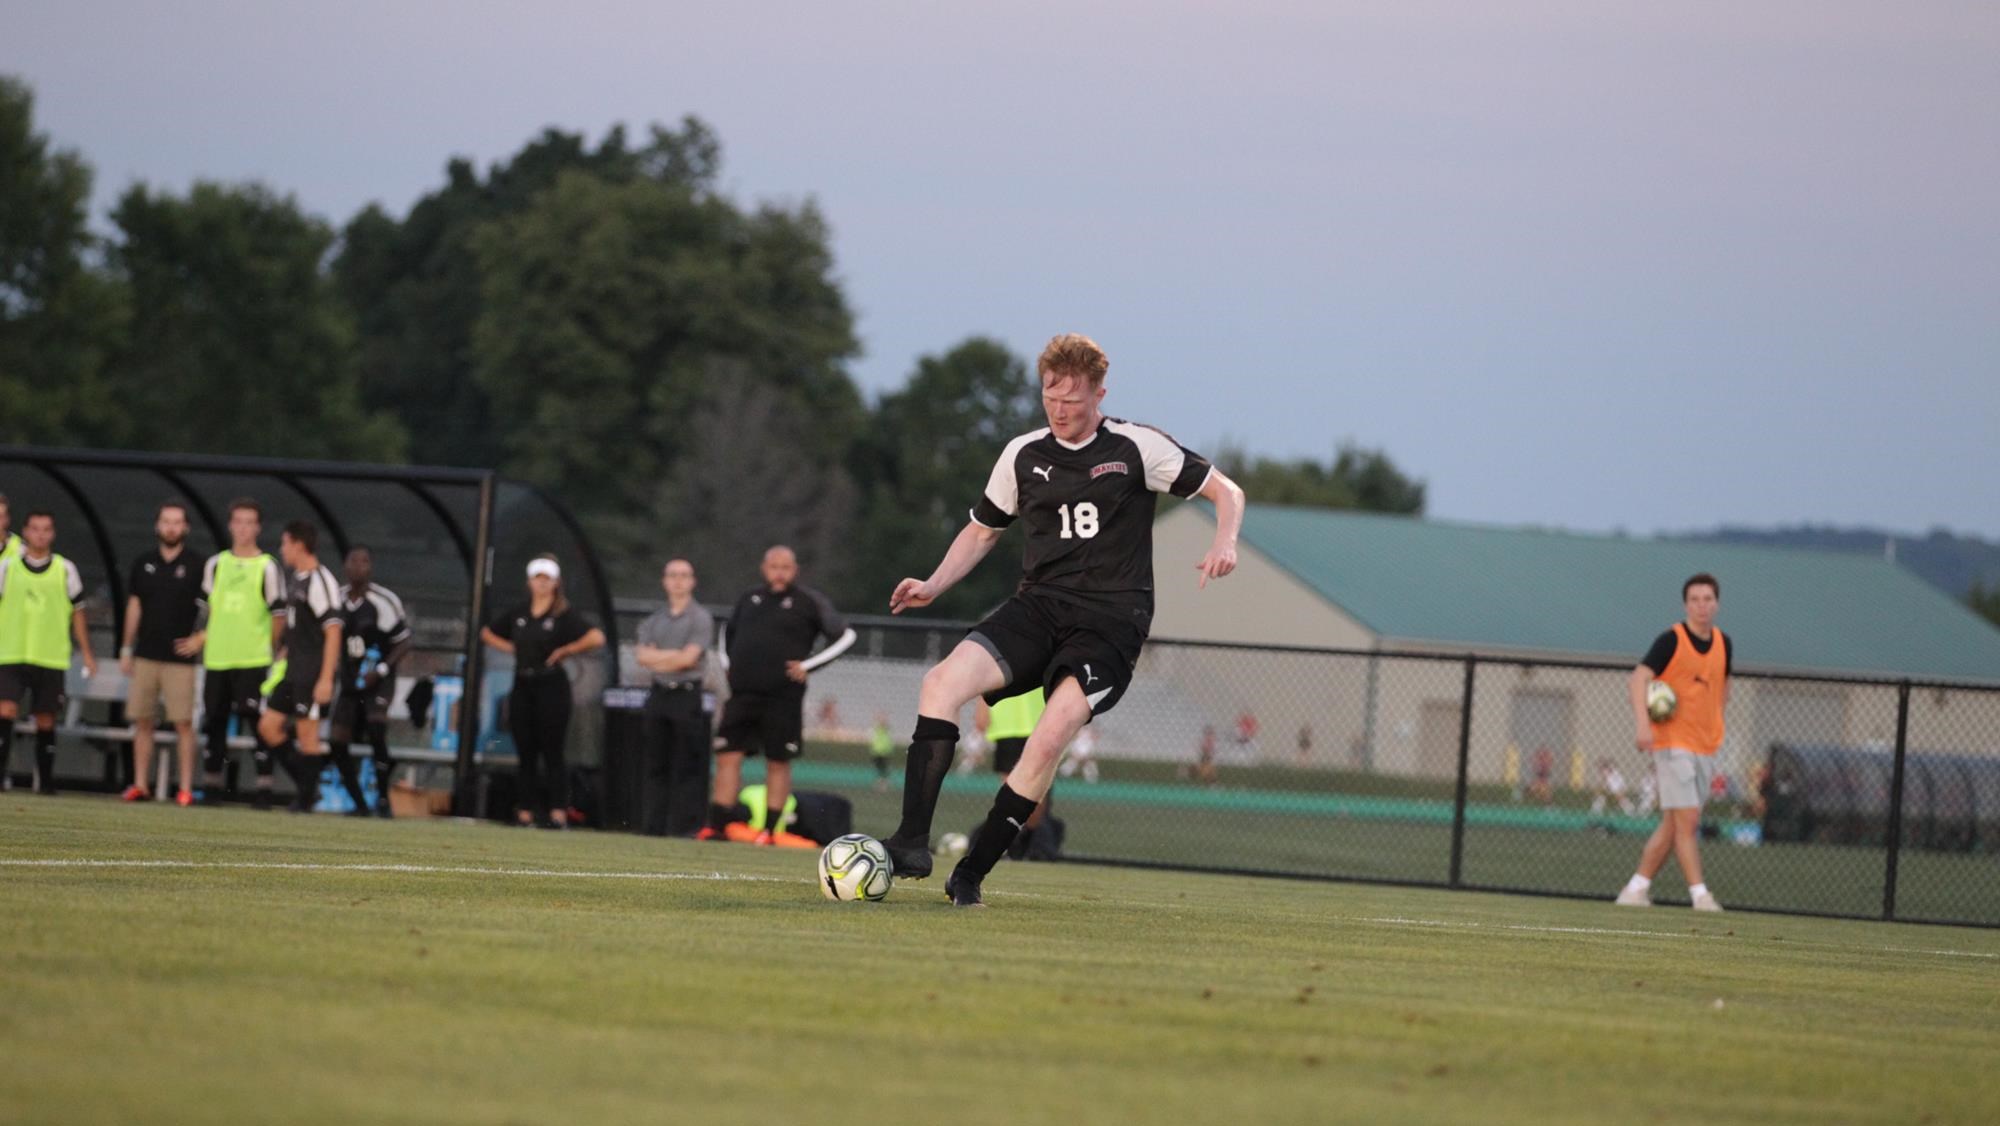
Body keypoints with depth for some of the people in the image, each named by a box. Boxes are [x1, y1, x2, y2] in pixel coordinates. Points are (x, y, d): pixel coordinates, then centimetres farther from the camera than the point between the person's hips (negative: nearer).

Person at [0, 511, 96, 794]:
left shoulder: (65, 570, 5)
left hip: (51, 658, 1)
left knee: (46, 720, 4)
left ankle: (45, 780, 12)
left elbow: (77, 612, 12)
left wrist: (86, 654, 11)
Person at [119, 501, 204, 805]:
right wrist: (126, 649, 13)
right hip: (145, 655, 3)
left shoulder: (196, 568, -1)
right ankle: (140, 784, 9)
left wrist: (200, 640, -8)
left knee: (183, 723, -7)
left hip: (179, 657, -3)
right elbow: (134, 607, 14)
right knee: (143, 722, 4)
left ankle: (186, 789, -4)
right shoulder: (143, 564, 9)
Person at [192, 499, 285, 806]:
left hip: (253, 661, -4)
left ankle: (264, 791, -8)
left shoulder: (267, 567, 1)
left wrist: (269, 648, 2)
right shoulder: (215, 565, 12)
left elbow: (278, 614, 2)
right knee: (215, 725, 7)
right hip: (217, 659, 4)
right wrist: (203, 637, 9)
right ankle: (211, 788, 14)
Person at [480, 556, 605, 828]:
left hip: (551, 686, -5)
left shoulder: (564, 615, -6)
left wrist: (565, 651, -11)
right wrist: (512, 649, 10)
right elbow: (487, 633, 24)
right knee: (525, 752, 5)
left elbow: (596, 638, -18)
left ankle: (558, 813, -8)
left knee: (552, 753, -7)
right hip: (522, 686, 5)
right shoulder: (516, 614, 10)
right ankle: (526, 813, 8)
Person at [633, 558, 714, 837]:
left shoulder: (700, 618, 0)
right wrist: (675, 656, -8)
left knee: (688, 766, -6)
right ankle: (654, 828, 8)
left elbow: (689, 658, -11)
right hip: (658, 696, 5)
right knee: (656, 766, 6)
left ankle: (686, 827, -8)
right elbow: (643, 656, 3)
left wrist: (657, 659, -1)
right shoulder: (654, 620, 16)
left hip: (686, 695, -5)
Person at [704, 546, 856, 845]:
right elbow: (729, 631, 32)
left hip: (783, 697, -4)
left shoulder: (809, 602, -1)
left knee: (778, 763, 1)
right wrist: (728, 663, 15)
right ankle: (716, 825, -1)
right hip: (742, 693, 4)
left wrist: (807, 666, -8)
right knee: (728, 756, -2)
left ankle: (770, 830, 6)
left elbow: (845, 636, -1)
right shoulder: (750, 598, 13)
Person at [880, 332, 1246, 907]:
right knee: (942, 682, -23)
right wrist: (933, 586, 10)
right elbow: (983, 530, 25)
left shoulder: (1136, 448, 0)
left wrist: (1224, 543, -17)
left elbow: (1225, 492, 4)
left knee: (1052, 734, -27)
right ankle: (912, 843, -27)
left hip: (1110, 619, -4)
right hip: (1038, 605, 4)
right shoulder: (1023, 455, 11)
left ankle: (970, 874, -18)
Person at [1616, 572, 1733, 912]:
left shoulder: (1723, 645, 10)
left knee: (1673, 824, 7)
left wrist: (1716, 727, 16)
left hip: (1705, 747, 6)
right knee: (1687, 819, -12)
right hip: (1673, 741, -6)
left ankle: (1637, 888, 14)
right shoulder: (1672, 640, -8)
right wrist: (1642, 724, -29)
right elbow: (1638, 679, -16)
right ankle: (1699, 893, -10)